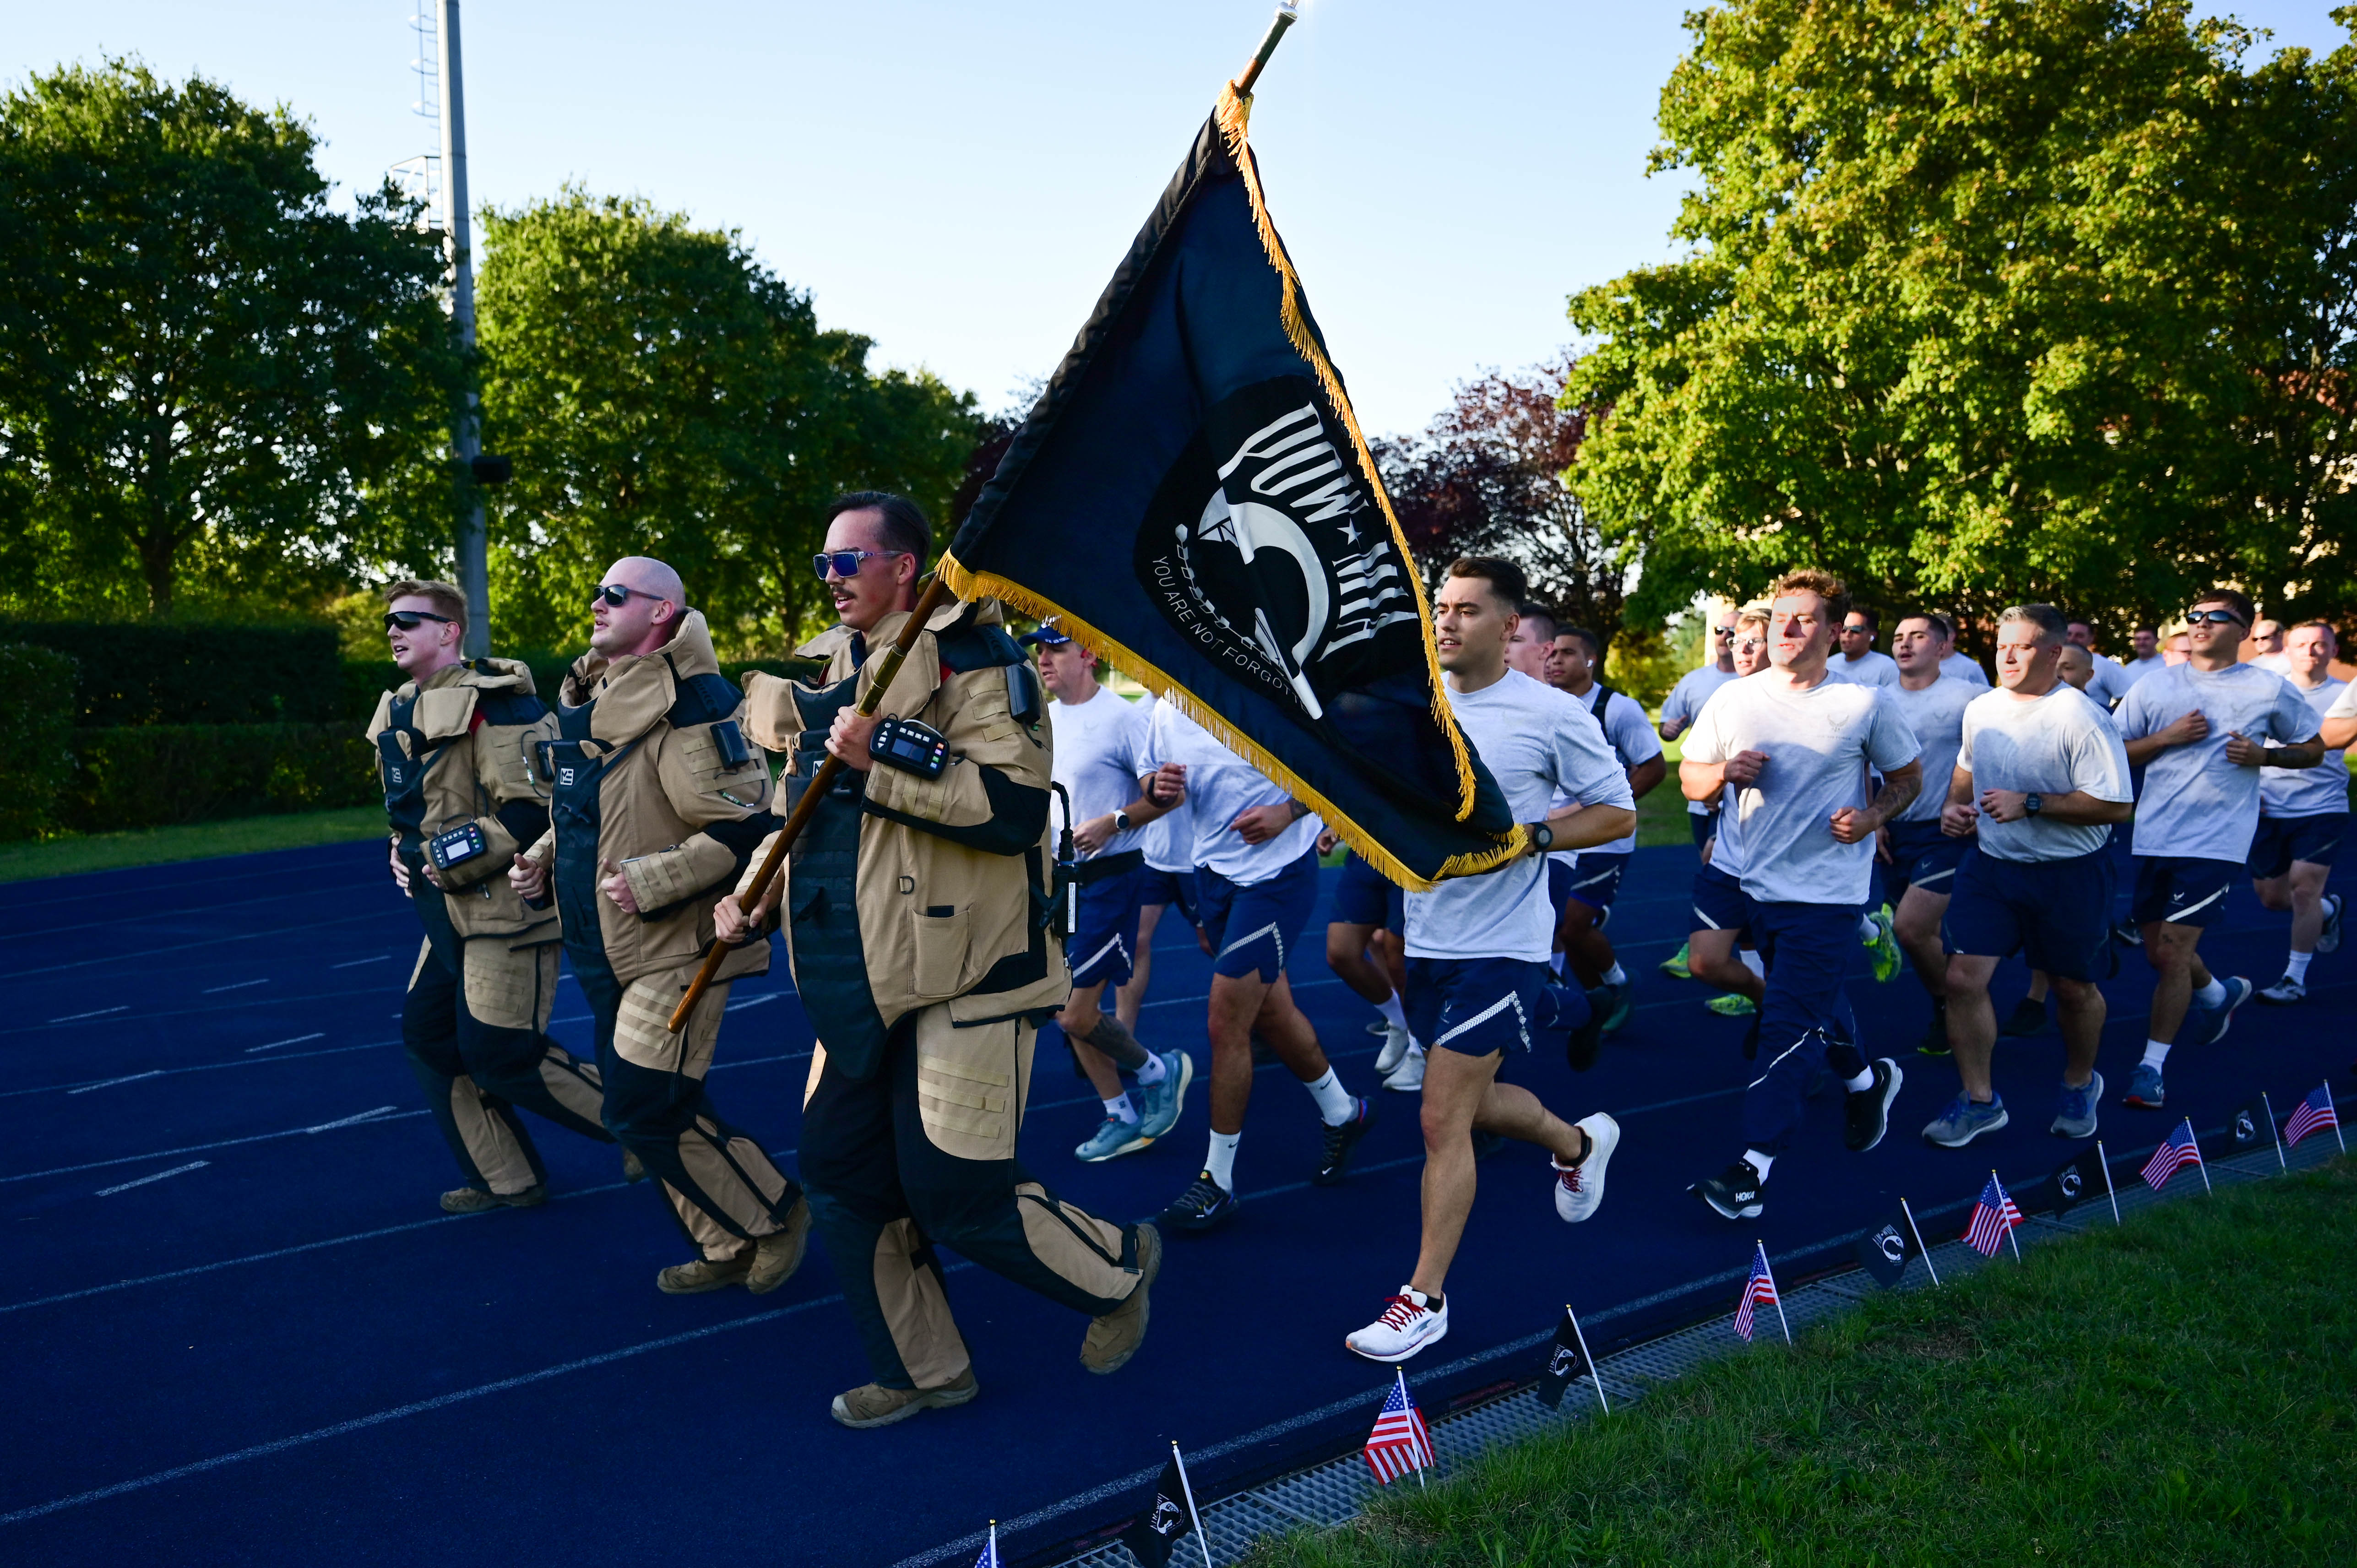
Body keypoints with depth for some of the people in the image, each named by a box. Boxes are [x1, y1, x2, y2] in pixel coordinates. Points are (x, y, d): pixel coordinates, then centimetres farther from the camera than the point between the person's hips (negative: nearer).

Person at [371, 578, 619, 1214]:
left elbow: (536, 805, -23)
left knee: (502, 1057, -7)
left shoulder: (492, 703, -17)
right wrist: (404, 854, 10)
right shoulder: (401, 710, 13)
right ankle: (504, 1179, 23)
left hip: (505, 907, -10)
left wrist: (454, 864, -21)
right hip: (450, 915, 10)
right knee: (427, 1036, 12)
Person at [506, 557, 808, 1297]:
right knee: (639, 1110, 13)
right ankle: (728, 1249, 28)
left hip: (675, 946, -9)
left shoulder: (683, 706, -17)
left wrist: (652, 882, -24)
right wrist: (542, 862, 8)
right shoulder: (587, 702, 11)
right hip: (606, 952, 9)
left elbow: (746, 825, -22)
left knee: (649, 1112, -10)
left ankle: (777, 1217, 11)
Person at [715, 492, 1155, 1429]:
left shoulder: (972, 658, -12)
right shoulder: (832, 668, 13)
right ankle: (919, 1368, 28)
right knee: (841, 1175, 10)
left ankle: (1118, 1266, 23)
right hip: (859, 983, 9)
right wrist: (755, 895, 12)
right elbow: (807, 805, 26)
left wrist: (881, 762, -27)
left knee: (957, 1194, -6)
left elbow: (1016, 805, -24)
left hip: (961, 974, -8)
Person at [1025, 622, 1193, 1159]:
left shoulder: (1121, 718, -13)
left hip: (1108, 878, -8)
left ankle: (1159, 1071, 17)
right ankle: (1122, 1119, 23)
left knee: (1076, 1015, -8)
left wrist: (1111, 823, -23)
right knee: (1068, 1011, 9)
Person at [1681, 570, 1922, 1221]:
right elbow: (1688, 777, 9)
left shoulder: (1865, 703, -5)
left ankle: (1753, 1169, -8)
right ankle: (1867, 1081, 51)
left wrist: (1873, 816, -13)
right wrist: (1723, 772, -13)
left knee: (1790, 1025, -10)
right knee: (1817, 1004, 22)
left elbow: (1908, 776, 6)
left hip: (1828, 890, -5)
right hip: (1761, 882, 5)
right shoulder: (1735, 699, 4)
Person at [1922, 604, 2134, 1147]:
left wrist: (2030, 804, -25)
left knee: (2074, 988, 12)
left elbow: (2117, 805, -22)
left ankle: (2080, 1084, 40)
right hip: (1991, 863, 4)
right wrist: (1953, 805, 1)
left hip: (2069, 874, -4)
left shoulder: (2081, 718, -18)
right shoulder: (1980, 709, 2)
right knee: (1963, 977, -7)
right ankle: (1979, 1099, 8)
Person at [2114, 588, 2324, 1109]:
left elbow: (2314, 750, 12)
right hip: (2152, 836, 4)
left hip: (2216, 840, -4)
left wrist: (2264, 755, -7)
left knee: (2173, 953, -10)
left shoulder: (2270, 689, 2)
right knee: (2158, 952, 14)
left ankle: (2151, 1066, 1)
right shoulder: (2155, 686, 7)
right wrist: (2167, 737, -8)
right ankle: (2219, 994, 47)